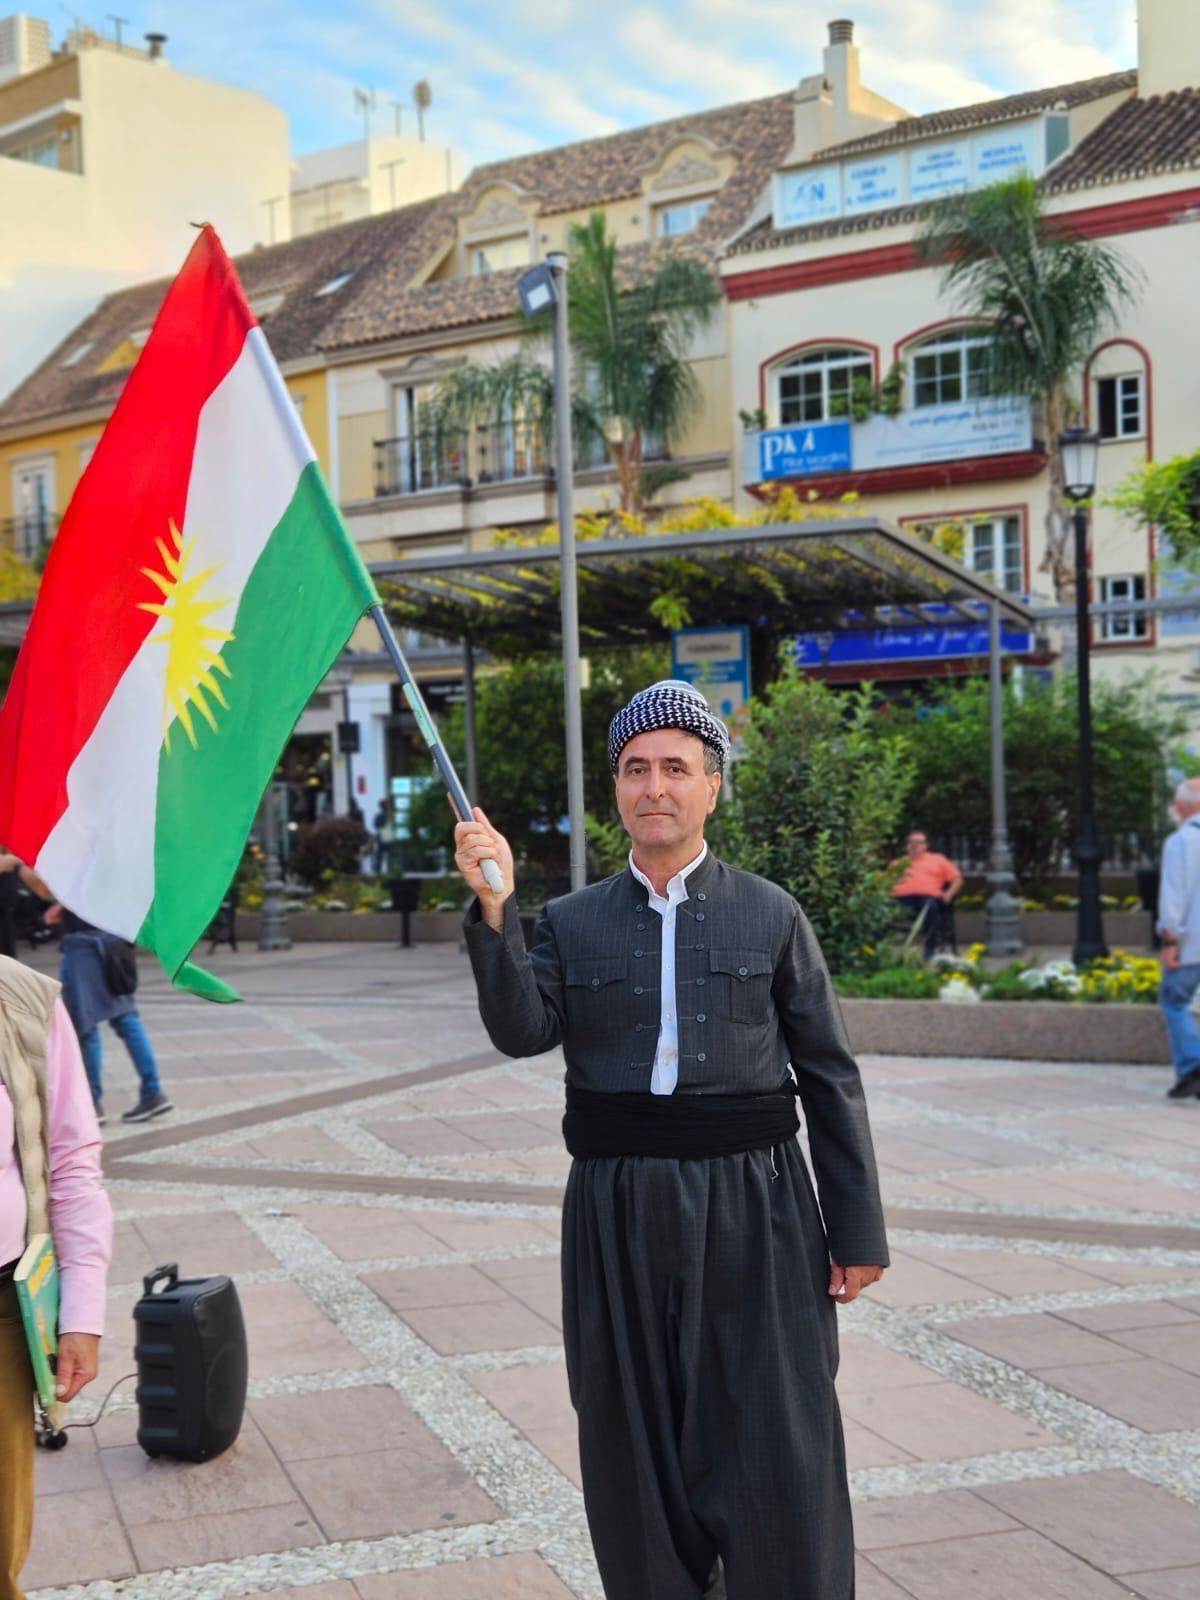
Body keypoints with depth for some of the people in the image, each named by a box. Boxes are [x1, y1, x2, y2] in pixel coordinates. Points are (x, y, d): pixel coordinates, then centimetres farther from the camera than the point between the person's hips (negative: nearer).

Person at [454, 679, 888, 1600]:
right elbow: (523, 1030, -8)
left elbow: (830, 1076, 3)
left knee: (778, 1459, 1)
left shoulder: (770, 915, 3)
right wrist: (495, 912, -21)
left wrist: (857, 1231, 0)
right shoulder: (573, 923, 8)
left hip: (753, 1205, -2)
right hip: (618, 1212, 2)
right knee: (639, 1456, 10)